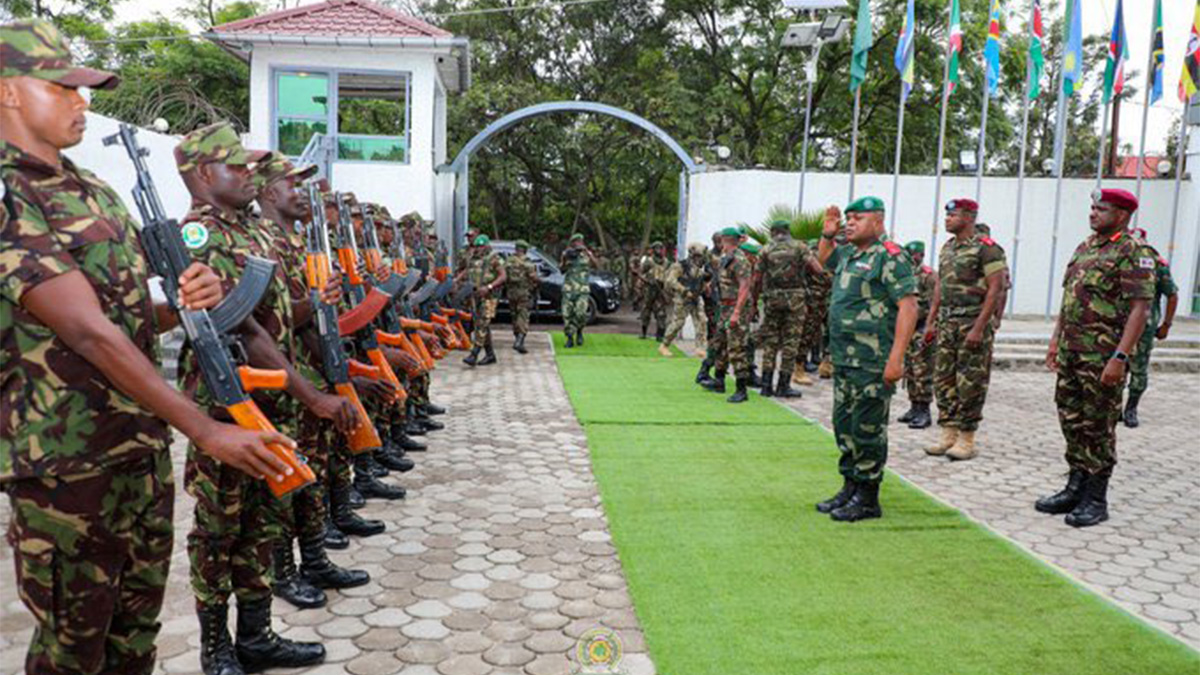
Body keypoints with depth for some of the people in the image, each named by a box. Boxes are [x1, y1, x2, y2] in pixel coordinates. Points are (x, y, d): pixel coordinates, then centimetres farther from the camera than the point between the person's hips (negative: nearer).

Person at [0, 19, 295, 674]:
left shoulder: (98, 193, 11)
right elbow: (89, 333, -23)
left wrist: (184, 300, -9)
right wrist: (205, 430, -26)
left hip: (145, 448, 7)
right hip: (67, 464, -7)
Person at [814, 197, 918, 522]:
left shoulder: (889, 257, -12)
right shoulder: (849, 253, 15)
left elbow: (908, 306, -18)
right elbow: (825, 258, 38)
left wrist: (896, 358, -24)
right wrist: (827, 233, 16)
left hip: (873, 362, -9)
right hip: (844, 358, 9)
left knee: (867, 429, -2)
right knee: (844, 425, 15)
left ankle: (867, 498, 9)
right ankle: (850, 487, 28)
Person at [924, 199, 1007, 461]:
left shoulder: (986, 248, -10)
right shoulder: (947, 247, 15)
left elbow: (996, 289, -14)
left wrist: (979, 328, -19)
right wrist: (931, 321, 14)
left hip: (973, 322, -8)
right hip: (947, 322, 8)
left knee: (970, 383, -3)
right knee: (943, 380, 8)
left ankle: (967, 440, 6)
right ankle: (948, 436, 16)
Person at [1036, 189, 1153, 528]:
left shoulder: (1133, 252, -10)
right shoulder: (1085, 247, 15)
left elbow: (1140, 308, -15)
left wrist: (1120, 357, -21)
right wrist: (1056, 340, 17)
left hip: (1103, 356, -8)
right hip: (1070, 352, 8)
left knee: (1098, 427, 1)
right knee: (1071, 421, 13)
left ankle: (1096, 499, 11)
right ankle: (1076, 487, 26)